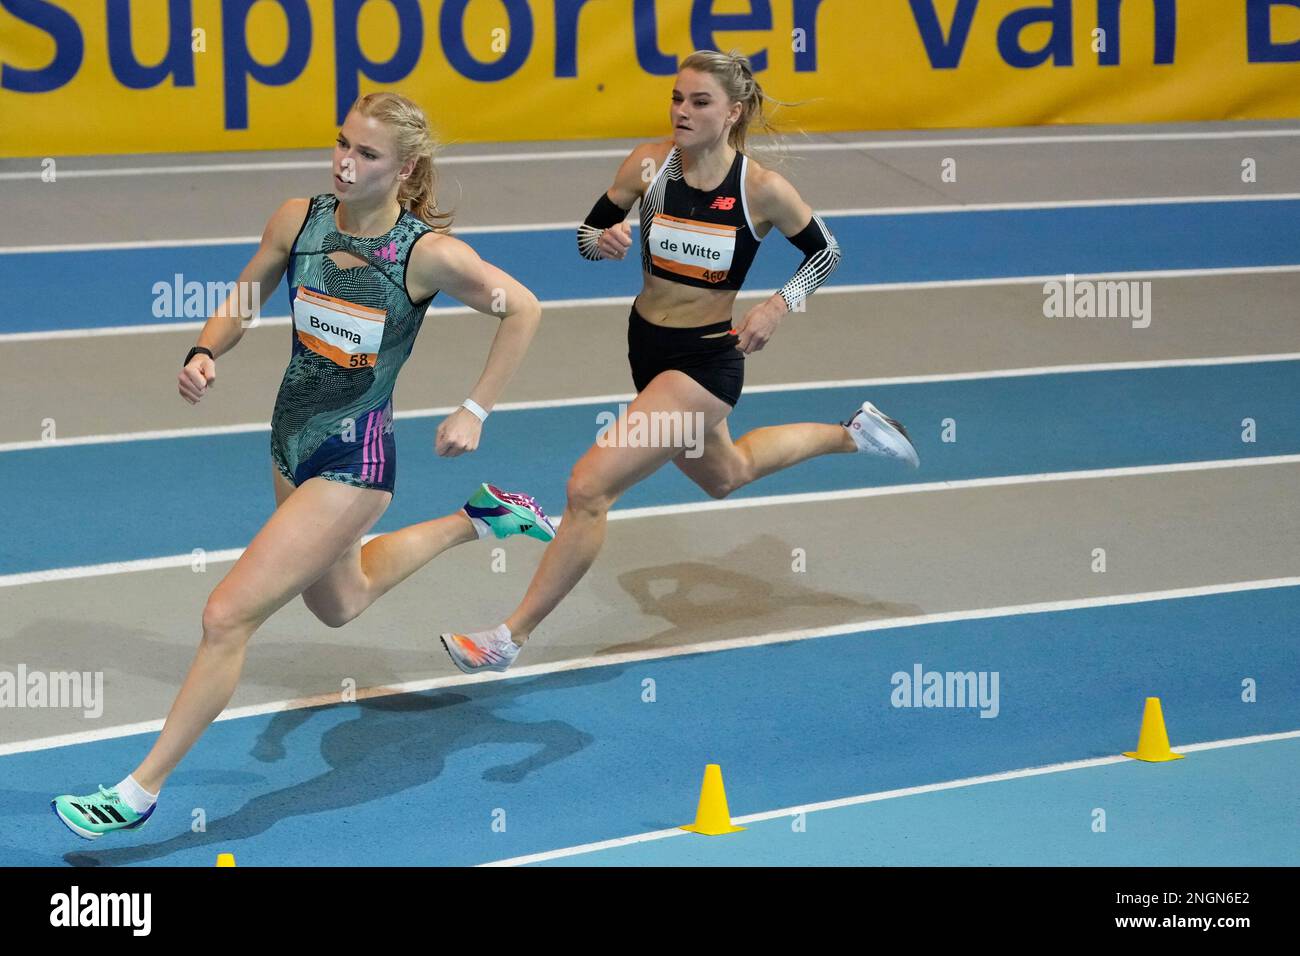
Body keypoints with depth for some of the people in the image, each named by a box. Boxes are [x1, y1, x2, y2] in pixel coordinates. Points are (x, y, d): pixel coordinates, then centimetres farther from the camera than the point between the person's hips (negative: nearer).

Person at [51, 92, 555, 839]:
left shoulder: (429, 253, -20)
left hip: (352, 462, -7)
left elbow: (523, 309, -7)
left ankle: (141, 792, -1)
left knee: (229, 616, -12)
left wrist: (475, 412, -10)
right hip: (292, 440, 7)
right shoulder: (299, 220, -7)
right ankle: (477, 519, 52)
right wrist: (206, 355, -12)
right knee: (340, 602, 30)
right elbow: (243, 301, 8)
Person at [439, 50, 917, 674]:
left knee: (589, 486, -17)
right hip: (647, 345, 6)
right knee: (724, 476, 31)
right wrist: (605, 240, -24)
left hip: (706, 361, -6)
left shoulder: (762, 190, -19)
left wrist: (779, 305, -17)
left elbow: (826, 252, -2)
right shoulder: (649, 164, -11)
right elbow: (586, 236, -1)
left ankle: (513, 636, -5)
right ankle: (852, 434, 55)